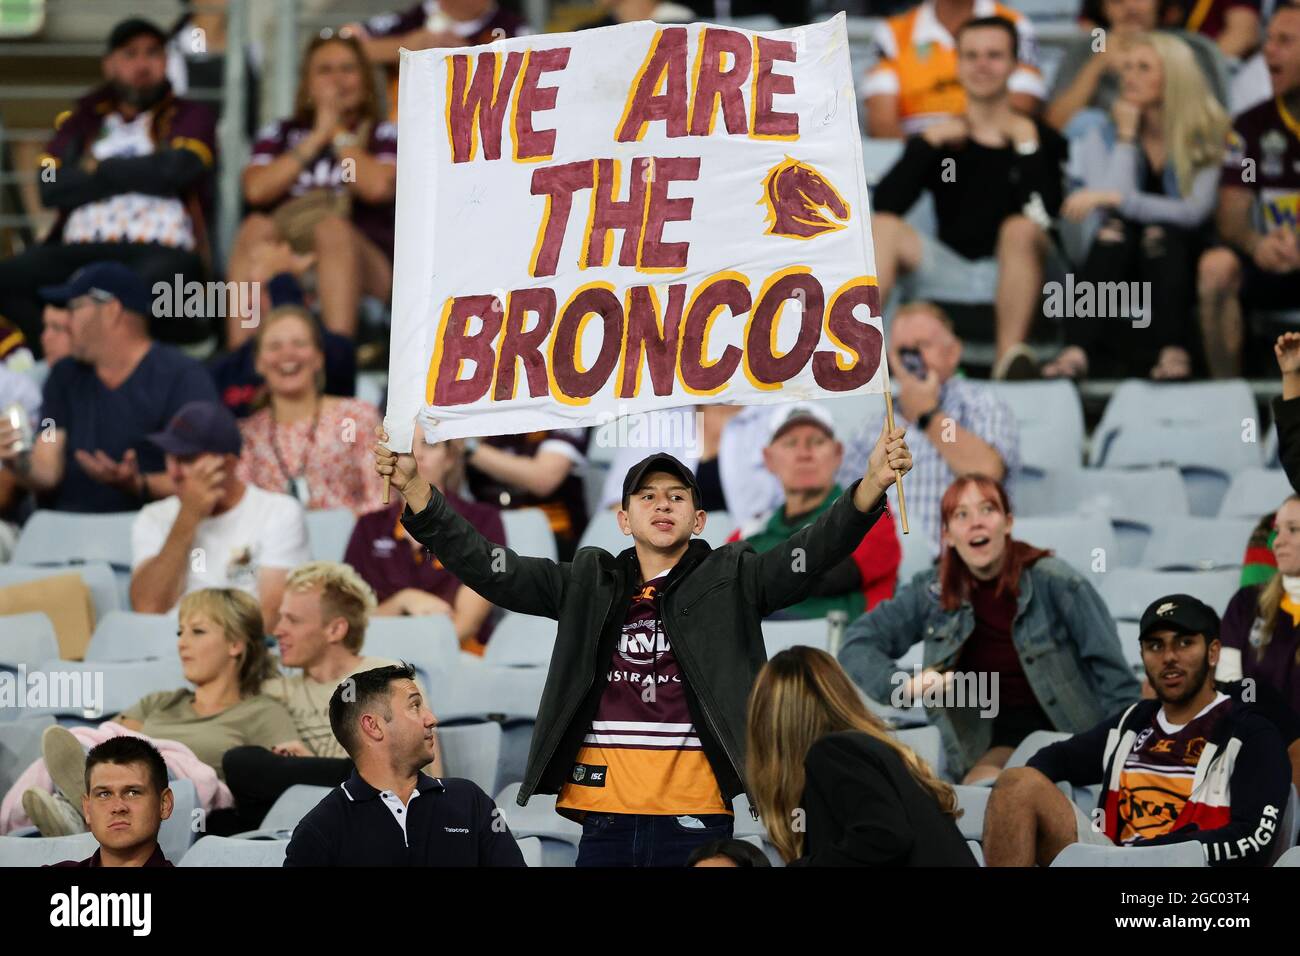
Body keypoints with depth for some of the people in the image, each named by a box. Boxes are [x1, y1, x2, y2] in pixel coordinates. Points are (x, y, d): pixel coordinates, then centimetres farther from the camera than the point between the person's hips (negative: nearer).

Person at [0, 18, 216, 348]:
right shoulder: (81, 121, 23)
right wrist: (139, 174, 1)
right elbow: (50, 188, 5)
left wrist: (97, 169, 7)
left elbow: (174, 171, -5)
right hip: (80, 250, 3)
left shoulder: (191, 118, 17)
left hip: (163, 250, -3)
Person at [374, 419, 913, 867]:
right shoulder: (587, 585, 15)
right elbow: (485, 567, 12)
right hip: (605, 820, 2)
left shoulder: (731, 581, 8)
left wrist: (872, 485, -24)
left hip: (696, 819, -2)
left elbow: (817, 550, -6)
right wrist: (413, 489, 2)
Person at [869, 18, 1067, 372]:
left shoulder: (1042, 139, 2)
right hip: (950, 269, 3)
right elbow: (885, 204, -4)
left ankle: (1009, 356, -37)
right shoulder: (943, 138, 10)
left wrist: (1025, 143, -13)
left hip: (1015, 273, -3)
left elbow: (1043, 211, -16)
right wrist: (929, 142, -8)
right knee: (883, 227, -18)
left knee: (1020, 229, -32)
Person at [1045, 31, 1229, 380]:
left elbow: (1195, 212, -17)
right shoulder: (1101, 138, 7)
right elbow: (1111, 216, -10)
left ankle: (1175, 352, -48)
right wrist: (1127, 136, -7)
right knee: (1115, 231, -30)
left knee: (1160, 233, -31)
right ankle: (1077, 351, -51)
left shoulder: (1209, 137, 1)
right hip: (1120, 275, 1)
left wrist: (1112, 198, -24)